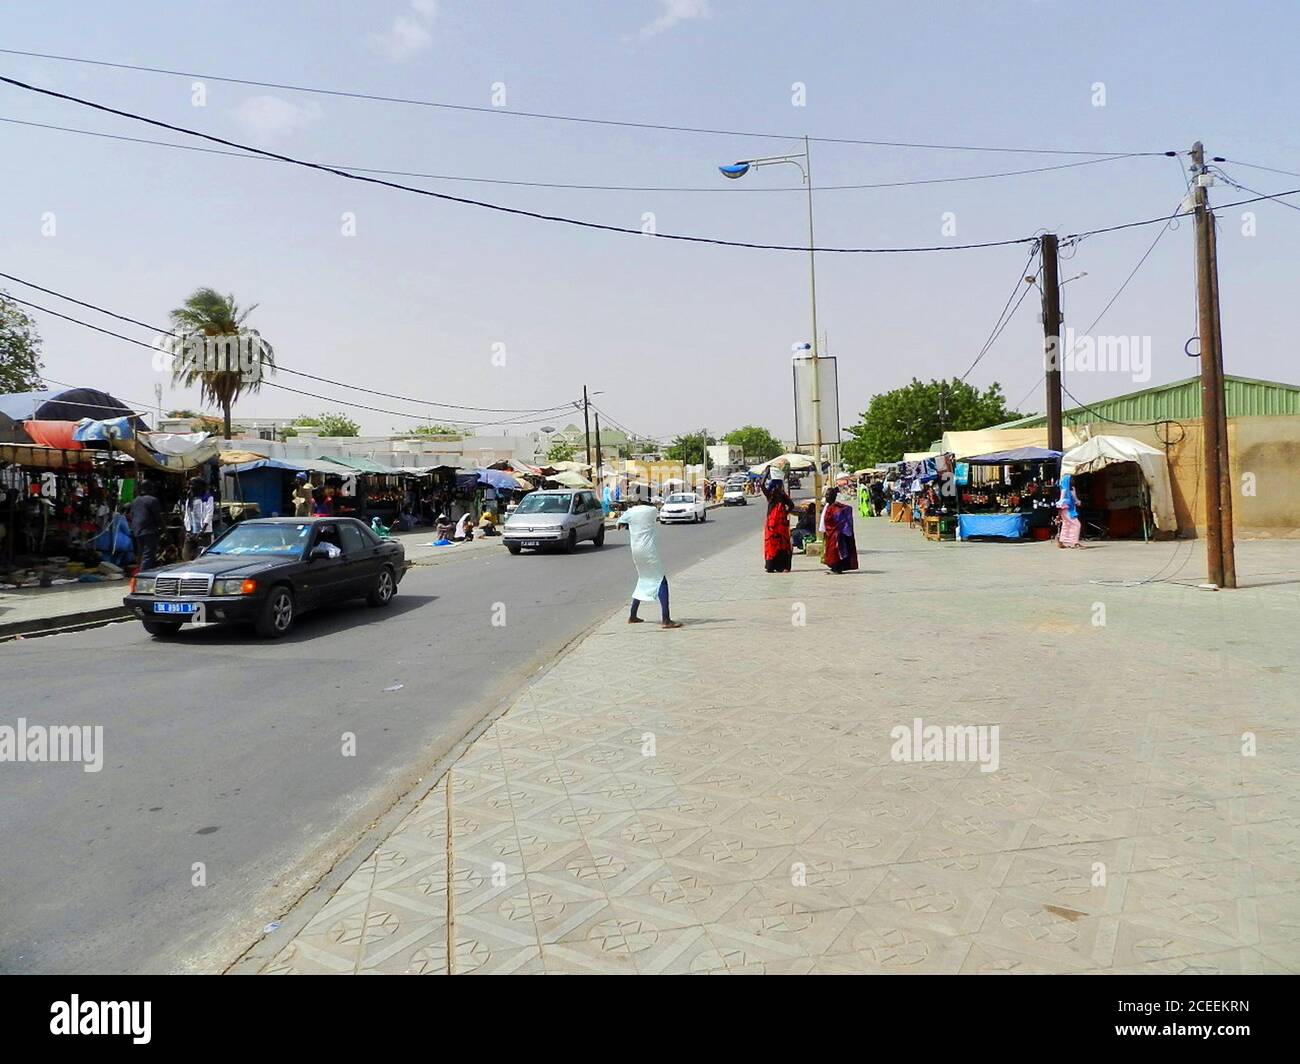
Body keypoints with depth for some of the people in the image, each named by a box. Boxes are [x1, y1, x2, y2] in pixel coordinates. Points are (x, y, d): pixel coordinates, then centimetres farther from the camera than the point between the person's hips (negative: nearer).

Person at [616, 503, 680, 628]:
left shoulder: (630, 512, 5)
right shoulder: (652, 510, -2)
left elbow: (620, 524, 17)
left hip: (636, 551, 5)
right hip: (649, 549, -5)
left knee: (643, 580, 22)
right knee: (661, 581, -4)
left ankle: (632, 616, 26)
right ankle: (665, 620, -15)